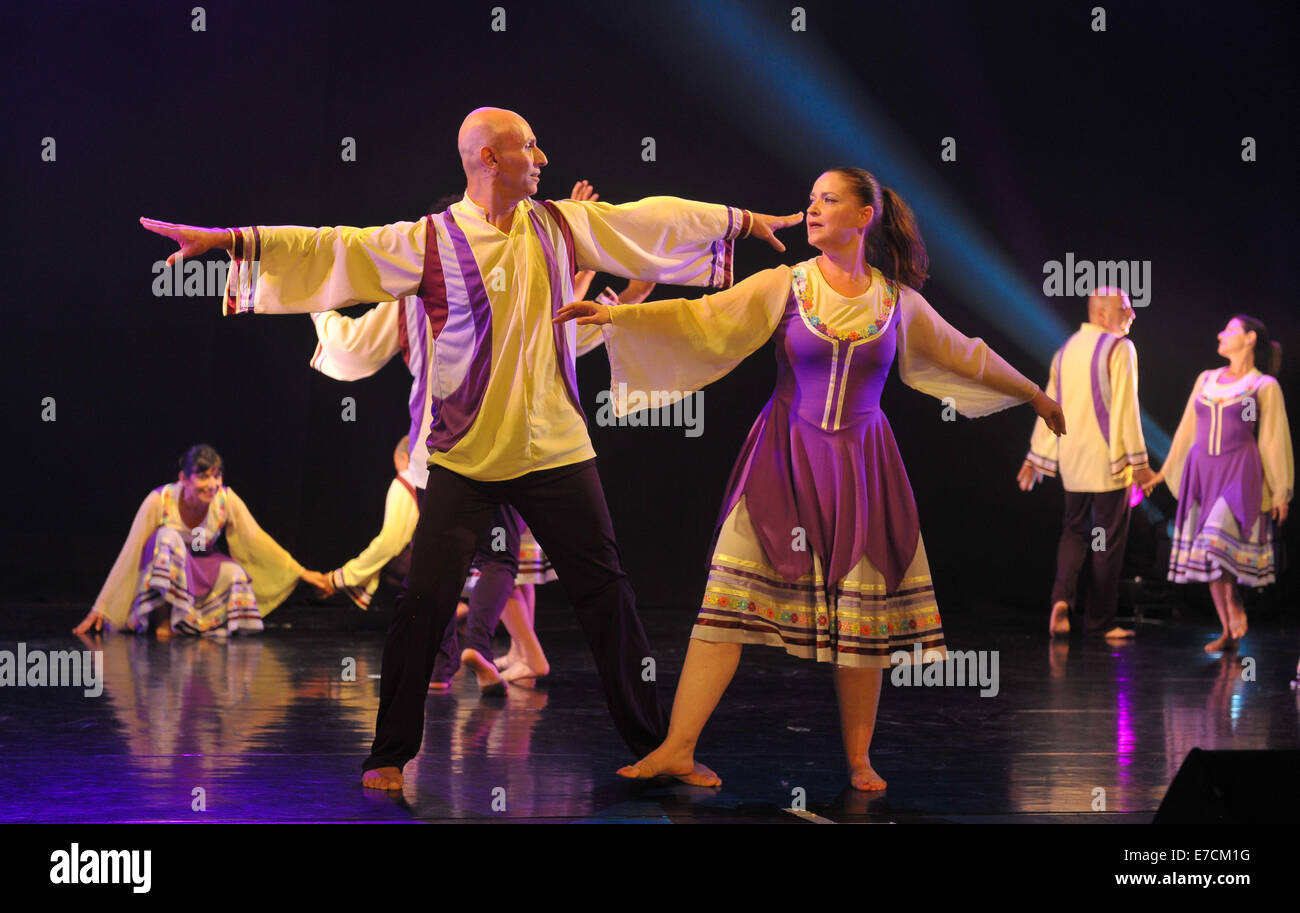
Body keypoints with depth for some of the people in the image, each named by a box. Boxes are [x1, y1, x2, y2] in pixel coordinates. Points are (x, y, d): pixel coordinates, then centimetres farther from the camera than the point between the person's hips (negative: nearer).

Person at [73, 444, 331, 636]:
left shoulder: (227, 500, -19)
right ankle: (162, 620, -24)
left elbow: (257, 541, -10)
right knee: (169, 537, -33)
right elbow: (128, 556, -22)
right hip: (158, 573, -3)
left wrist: (302, 573, -13)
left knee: (235, 574, -28)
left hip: (202, 575, 3)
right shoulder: (159, 501, -26)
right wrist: (99, 610, -22)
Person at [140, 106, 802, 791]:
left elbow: (654, 220, 17)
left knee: (604, 591, 8)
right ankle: (390, 753, 9)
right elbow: (333, 248, -14)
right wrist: (232, 239, -23)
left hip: (556, 448, 4)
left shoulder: (561, 226, 7)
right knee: (425, 604, -5)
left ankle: (651, 739, 21)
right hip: (466, 454, -4)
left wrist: (743, 220, 24)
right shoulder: (431, 242, -7)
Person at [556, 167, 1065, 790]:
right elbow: (706, 318, -9)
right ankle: (676, 749, -9)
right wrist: (619, 314, -21)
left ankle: (859, 760, 15)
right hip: (784, 459, -1)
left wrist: (1035, 395, 26)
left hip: (860, 467, 2)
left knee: (863, 612, 2)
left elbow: (967, 357, 17)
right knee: (736, 595, -9)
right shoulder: (786, 285, 0)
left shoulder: (898, 301, 5)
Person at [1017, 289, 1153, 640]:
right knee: (1109, 538, 2)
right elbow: (1126, 408, -14)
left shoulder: (1065, 351, 11)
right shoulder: (1119, 348, -9)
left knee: (1074, 530, 15)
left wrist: (1036, 457, 18)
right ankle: (1100, 621, 5)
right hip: (1108, 460, -6)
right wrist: (1138, 460, -12)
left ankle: (1062, 596, -8)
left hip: (1072, 459, 6)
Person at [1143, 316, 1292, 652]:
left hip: (1240, 472, -5)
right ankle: (1228, 632, 7)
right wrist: (1164, 471, 21)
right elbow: (1187, 430, 20)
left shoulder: (1264, 386, 1)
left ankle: (1235, 603, -1)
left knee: (1220, 541, -23)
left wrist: (1280, 492, -2)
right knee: (1209, 556, 2)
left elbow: (1274, 440, 1)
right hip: (1201, 470, 5)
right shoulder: (1206, 380, 14)